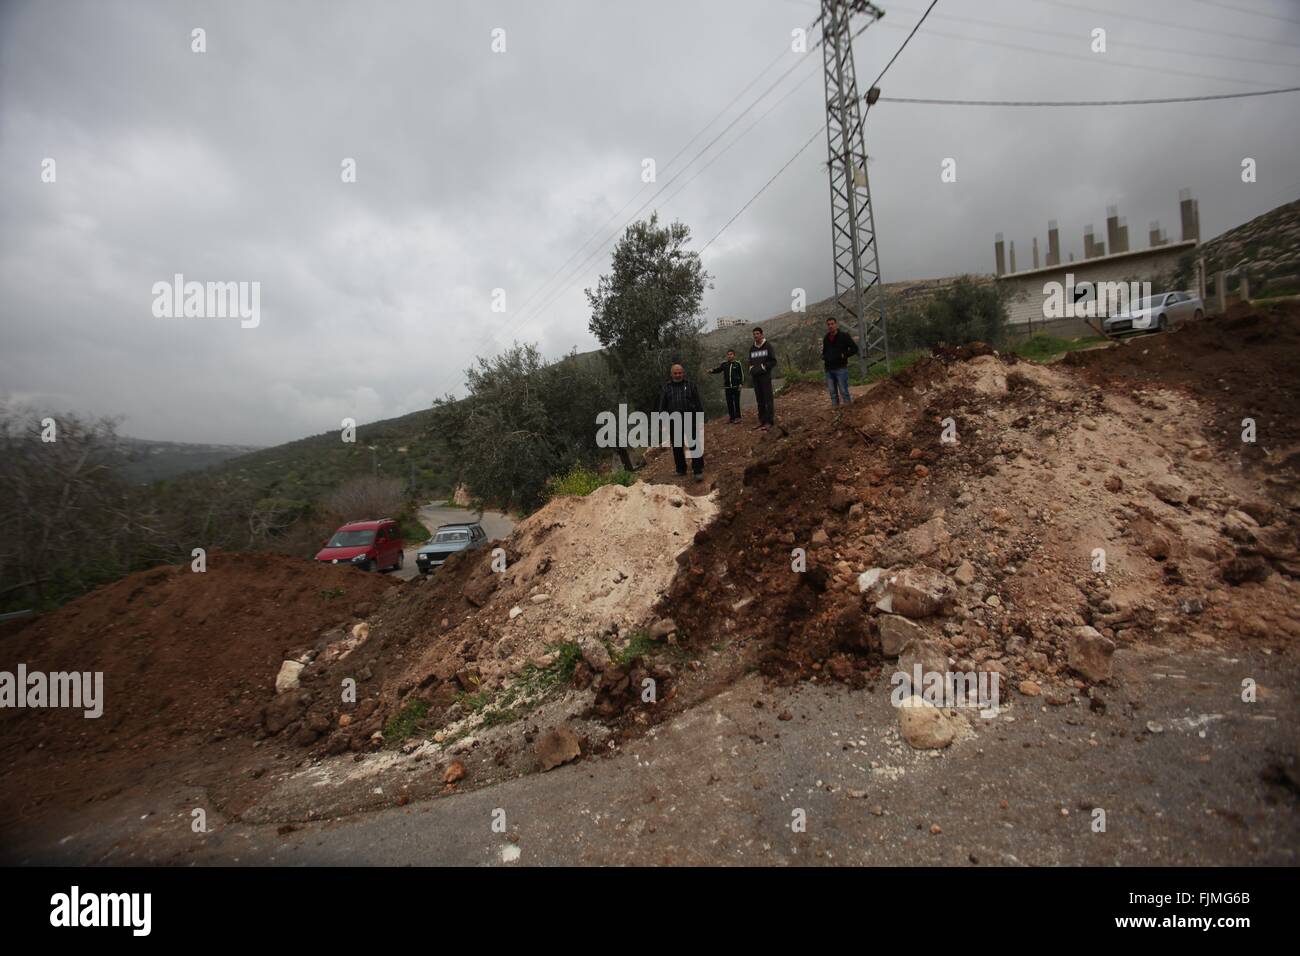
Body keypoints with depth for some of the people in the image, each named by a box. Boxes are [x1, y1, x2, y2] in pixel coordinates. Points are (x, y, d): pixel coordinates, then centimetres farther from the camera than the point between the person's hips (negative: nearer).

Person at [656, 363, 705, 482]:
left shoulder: (690, 386, 9)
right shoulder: (665, 388, 10)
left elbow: (698, 403, 8)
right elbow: (661, 405, 10)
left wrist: (701, 418, 2)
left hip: (690, 420, -1)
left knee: (695, 445, -7)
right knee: (677, 447, 7)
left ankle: (698, 471, -4)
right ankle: (681, 470, 20)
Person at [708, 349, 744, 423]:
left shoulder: (737, 364, 1)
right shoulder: (724, 364, 8)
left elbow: (742, 374, 3)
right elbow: (718, 370, -3)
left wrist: (741, 384, -5)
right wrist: (712, 370, -23)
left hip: (736, 386, -3)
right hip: (727, 387, 3)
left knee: (736, 402, -3)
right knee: (729, 403, 5)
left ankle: (737, 417, 5)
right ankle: (732, 418, 13)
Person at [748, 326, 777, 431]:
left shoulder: (768, 346, 0)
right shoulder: (752, 349, 16)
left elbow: (773, 361, -4)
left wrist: (763, 367, -14)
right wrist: (751, 370, 3)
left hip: (765, 376, -5)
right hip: (755, 377, 5)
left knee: (768, 399, -7)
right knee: (760, 400, 7)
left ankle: (769, 421, -7)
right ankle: (762, 421, 10)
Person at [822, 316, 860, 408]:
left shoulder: (844, 336, -3)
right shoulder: (826, 338, 13)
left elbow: (854, 348, -4)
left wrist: (844, 355, -14)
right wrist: (823, 358, 10)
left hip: (841, 368, -5)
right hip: (829, 369, 5)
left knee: (843, 390, -6)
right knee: (832, 392, 9)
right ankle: (835, 407, 17)